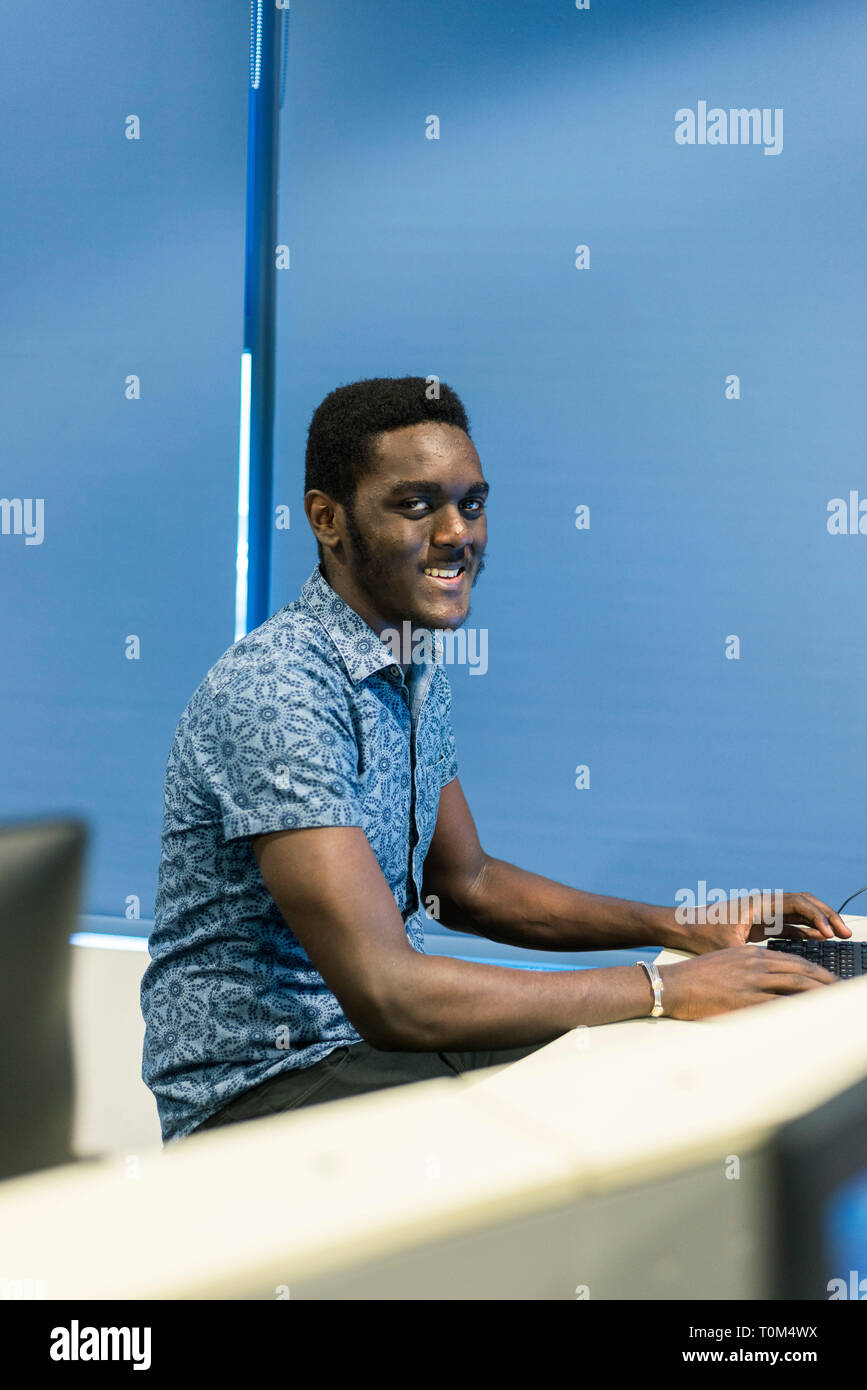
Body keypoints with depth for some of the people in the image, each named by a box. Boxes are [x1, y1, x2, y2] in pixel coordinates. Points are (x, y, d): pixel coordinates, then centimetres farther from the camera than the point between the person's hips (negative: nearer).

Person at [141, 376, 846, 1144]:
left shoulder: (417, 669, 9)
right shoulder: (275, 691, -23)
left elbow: (466, 883, 21)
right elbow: (388, 997, -29)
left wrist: (681, 928, 8)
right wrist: (665, 989, -24)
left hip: (375, 1043, 9)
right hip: (259, 1090, -9)